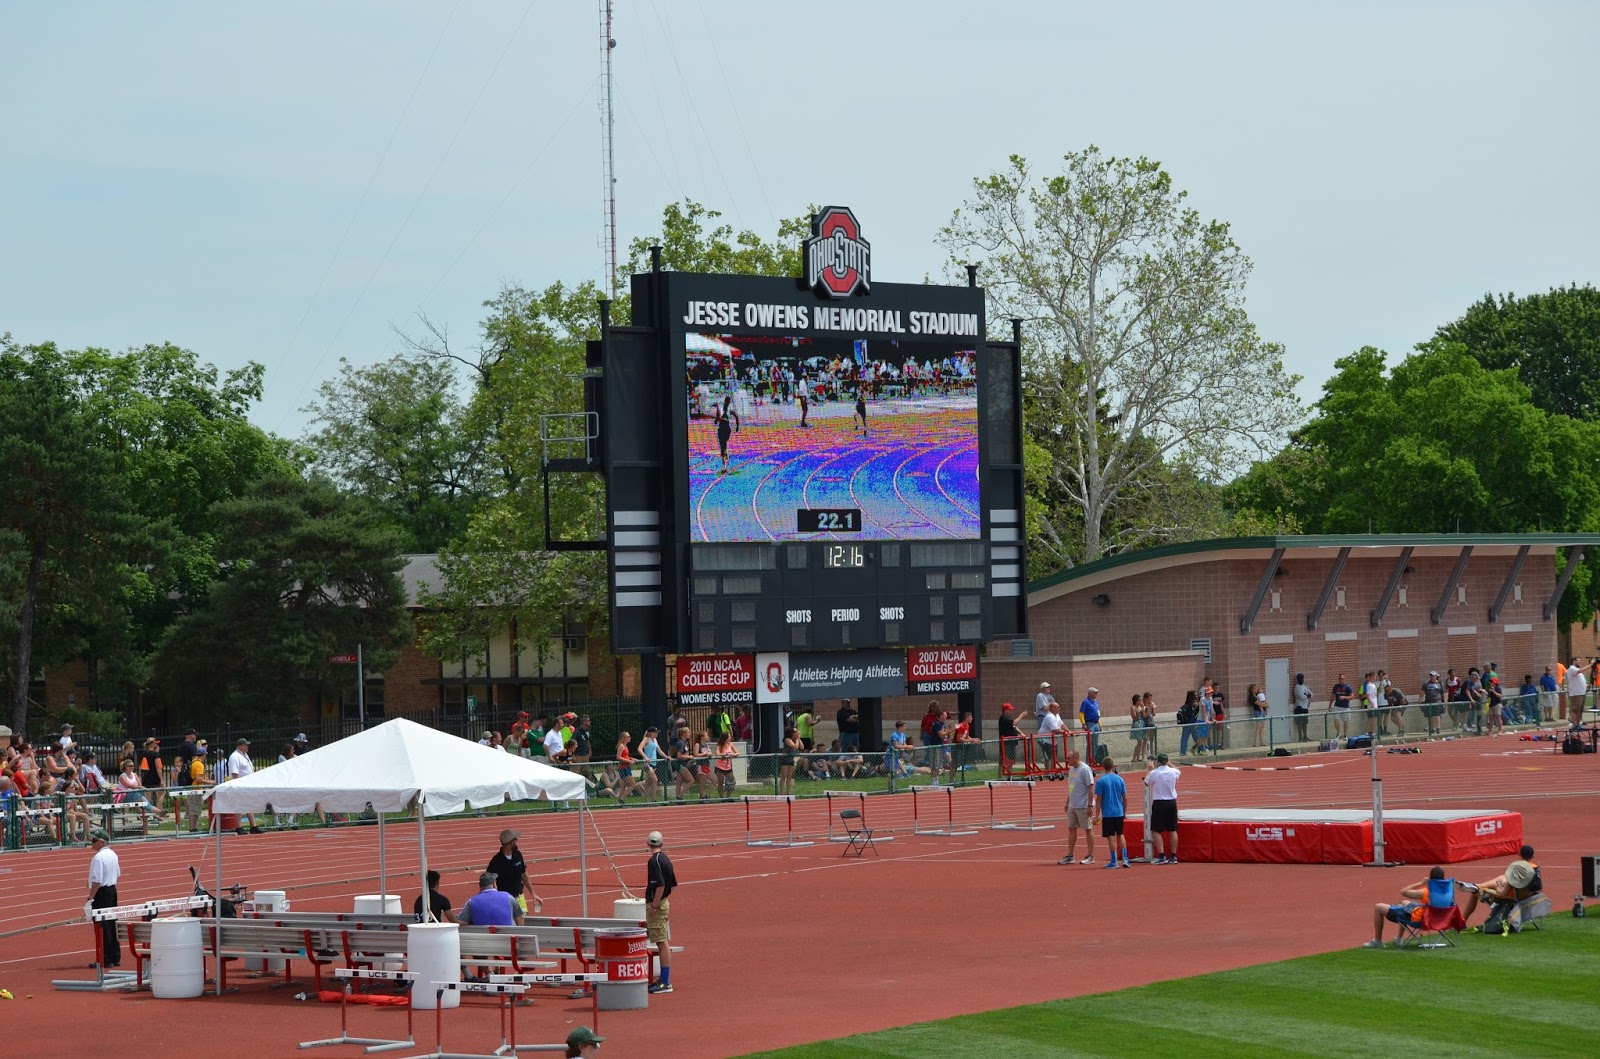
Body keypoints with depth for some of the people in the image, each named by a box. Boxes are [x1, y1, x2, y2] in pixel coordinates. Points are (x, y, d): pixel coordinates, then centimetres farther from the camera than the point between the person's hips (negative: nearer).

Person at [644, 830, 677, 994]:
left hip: (657, 905, -9)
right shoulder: (665, 859, 11)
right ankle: (663, 979, 21)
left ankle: (665, 982, -8)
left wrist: (654, 906, -20)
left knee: (662, 943, -8)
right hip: (664, 903, 9)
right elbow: (673, 884, 16)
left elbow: (660, 885, -25)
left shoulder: (654, 861, -16)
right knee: (663, 942, 14)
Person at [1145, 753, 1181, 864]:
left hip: (1159, 804, -4)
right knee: (1172, 830, 9)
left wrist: (1150, 769, 17)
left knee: (1156, 831, 2)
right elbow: (1177, 771, 24)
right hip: (1172, 803, 4)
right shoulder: (1173, 772, -2)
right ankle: (1173, 856, 11)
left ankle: (1161, 856, -6)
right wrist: (1168, 763, 34)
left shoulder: (1154, 773, -14)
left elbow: (1146, 783, 6)